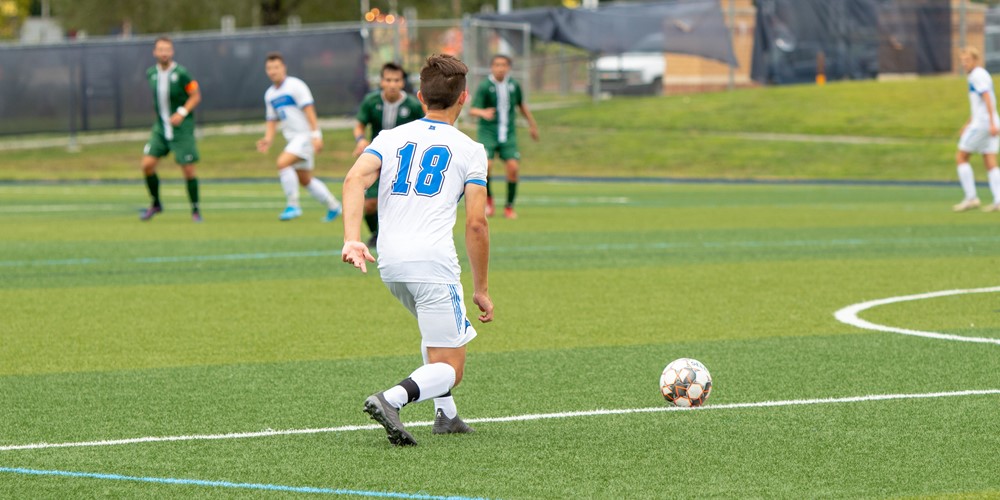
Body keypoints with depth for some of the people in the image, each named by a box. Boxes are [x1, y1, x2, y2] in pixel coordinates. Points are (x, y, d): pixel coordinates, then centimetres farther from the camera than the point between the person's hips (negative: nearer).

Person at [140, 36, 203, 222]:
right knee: (147, 164, -7)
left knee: (188, 169, -3)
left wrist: (182, 113, -18)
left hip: (182, 128, -4)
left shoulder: (181, 73, -14)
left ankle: (195, 210, 13)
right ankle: (156, 204, 13)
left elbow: (196, 96, -6)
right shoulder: (151, 74, 2)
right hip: (160, 127, 4)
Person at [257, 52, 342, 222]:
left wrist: (316, 135, -23)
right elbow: (272, 120, 18)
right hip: (292, 138, 8)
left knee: (283, 162, -26)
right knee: (305, 180, 13)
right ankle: (332, 205, 28)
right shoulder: (270, 94, 13)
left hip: (306, 135, -8)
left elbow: (309, 110, -16)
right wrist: (268, 139, 1)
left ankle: (292, 205, -19)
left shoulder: (295, 85, -10)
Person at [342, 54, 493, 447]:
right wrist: (481, 289, 8)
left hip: (389, 263, 5)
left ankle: (445, 413, 25)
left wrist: (352, 238, -15)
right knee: (449, 367, -3)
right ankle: (390, 400, -29)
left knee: (440, 331, 33)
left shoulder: (390, 138, 15)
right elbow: (476, 225, -1)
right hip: (434, 261, -5)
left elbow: (355, 179, -5)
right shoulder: (470, 150, 6)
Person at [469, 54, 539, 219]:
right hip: (488, 133, -3)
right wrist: (483, 113, -39)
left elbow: (522, 105, 20)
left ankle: (509, 206, 6)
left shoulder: (514, 85, 3)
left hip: (508, 134, 3)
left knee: (513, 167, -11)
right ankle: (488, 200, 6)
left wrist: (532, 124, 28)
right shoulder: (485, 86, -9)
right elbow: (473, 110, -17)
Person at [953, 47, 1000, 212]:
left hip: (981, 124, -9)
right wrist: (969, 123, 31)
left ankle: (971, 197, -5)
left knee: (961, 157, -1)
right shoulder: (982, 75, 20)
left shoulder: (977, 76, -10)